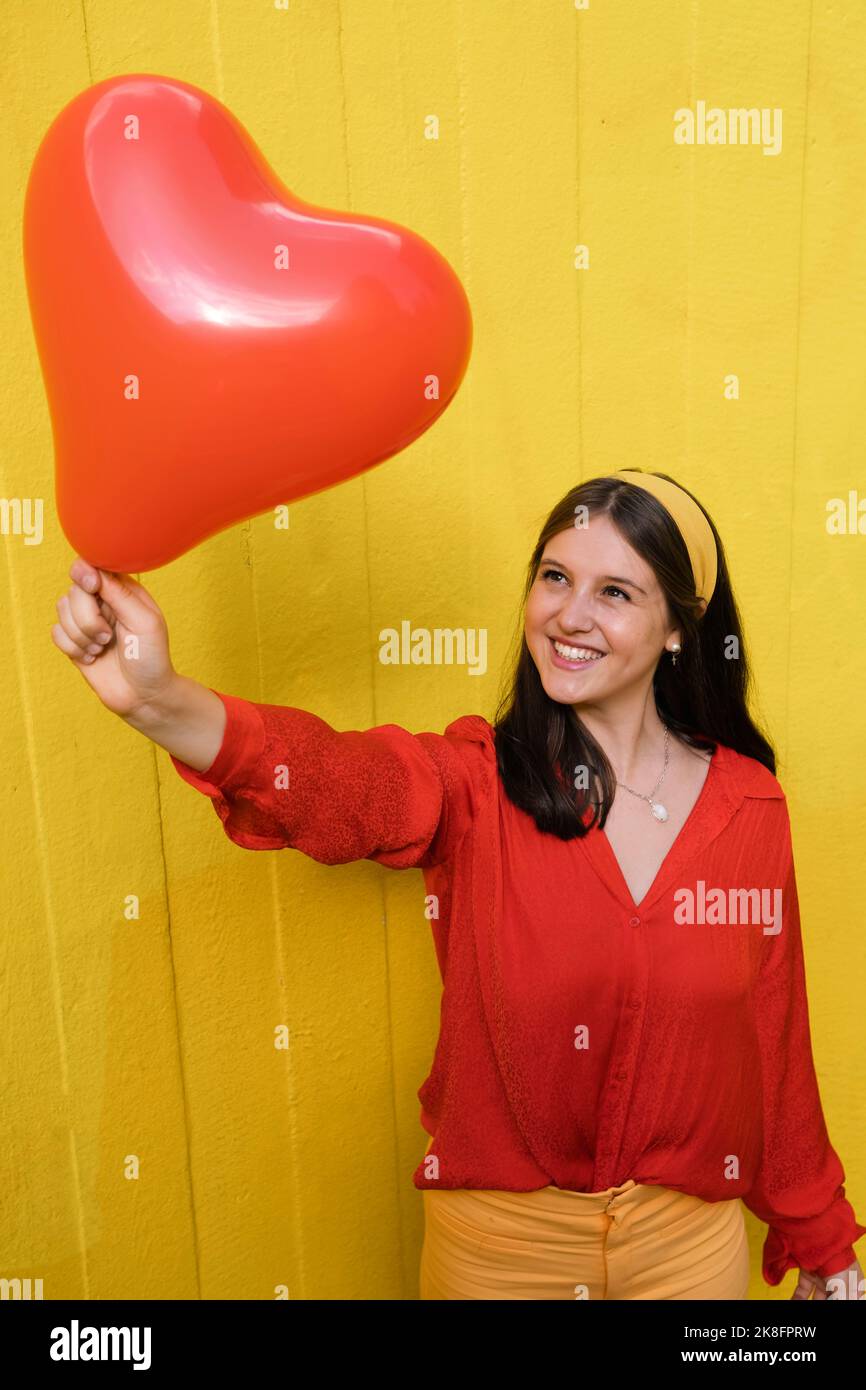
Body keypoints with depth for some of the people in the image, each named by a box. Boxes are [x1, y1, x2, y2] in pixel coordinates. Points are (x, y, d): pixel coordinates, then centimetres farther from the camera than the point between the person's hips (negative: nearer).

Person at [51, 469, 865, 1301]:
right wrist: (160, 701, -54)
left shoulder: (750, 805, -8)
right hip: (497, 1235, -1)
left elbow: (775, 1038, 0)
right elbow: (332, 780, -35)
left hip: (692, 1235, 1)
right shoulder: (475, 783, -14)